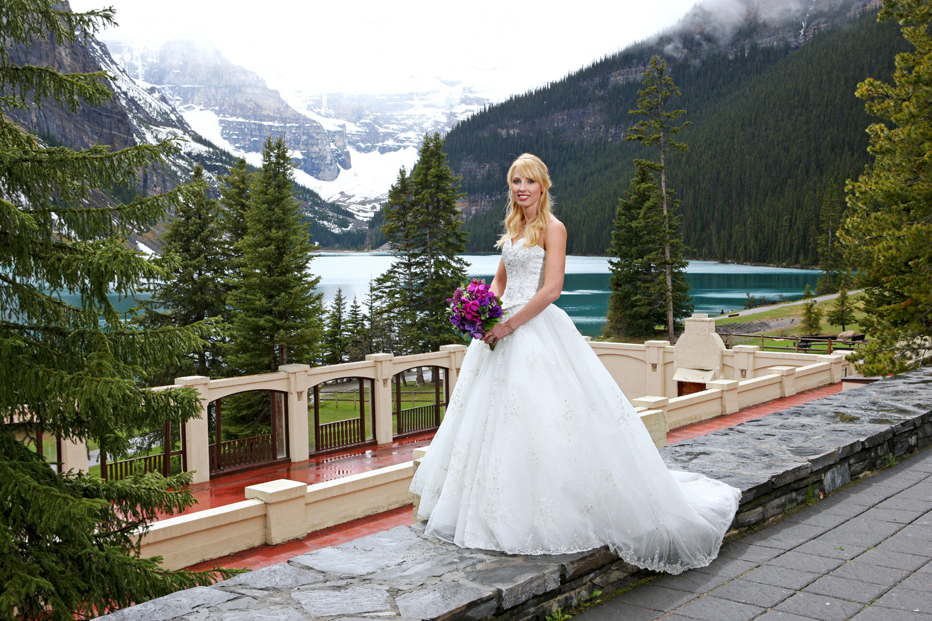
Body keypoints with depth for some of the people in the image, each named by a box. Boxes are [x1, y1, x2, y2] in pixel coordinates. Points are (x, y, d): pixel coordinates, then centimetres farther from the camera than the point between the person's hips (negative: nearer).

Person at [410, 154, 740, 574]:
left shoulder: (552, 228, -8)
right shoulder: (512, 226, 15)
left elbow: (551, 288, -16)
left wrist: (509, 325, -17)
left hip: (538, 329, -8)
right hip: (505, 328, 8)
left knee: (543, 418, -9)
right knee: (495, 417, 12)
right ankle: (506, 511, 25)